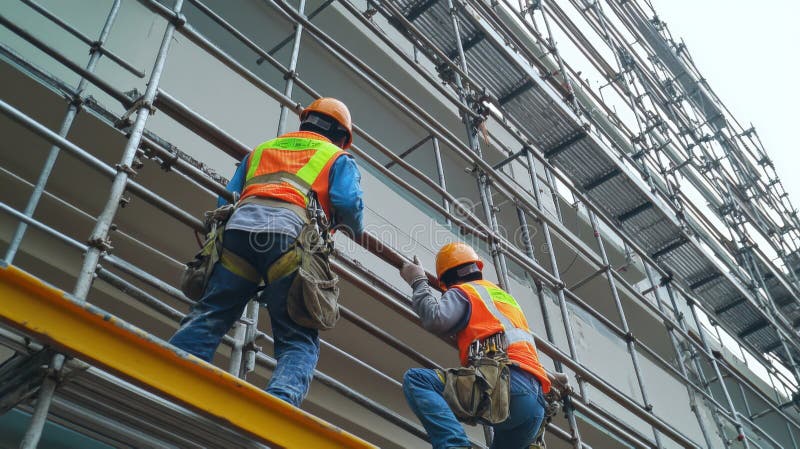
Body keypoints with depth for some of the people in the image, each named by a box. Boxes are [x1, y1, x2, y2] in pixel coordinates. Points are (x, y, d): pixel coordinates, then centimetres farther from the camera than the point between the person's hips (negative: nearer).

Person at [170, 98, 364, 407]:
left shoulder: (261, 149, 37)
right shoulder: (338, 158, 26)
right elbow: (347, 204, 7)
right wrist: (355, 231, 27)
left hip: (240, 224, 3)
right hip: (292, 233, -3)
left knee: (208, 317, 0)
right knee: (298, 339, -3)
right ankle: (280, 402, -29)